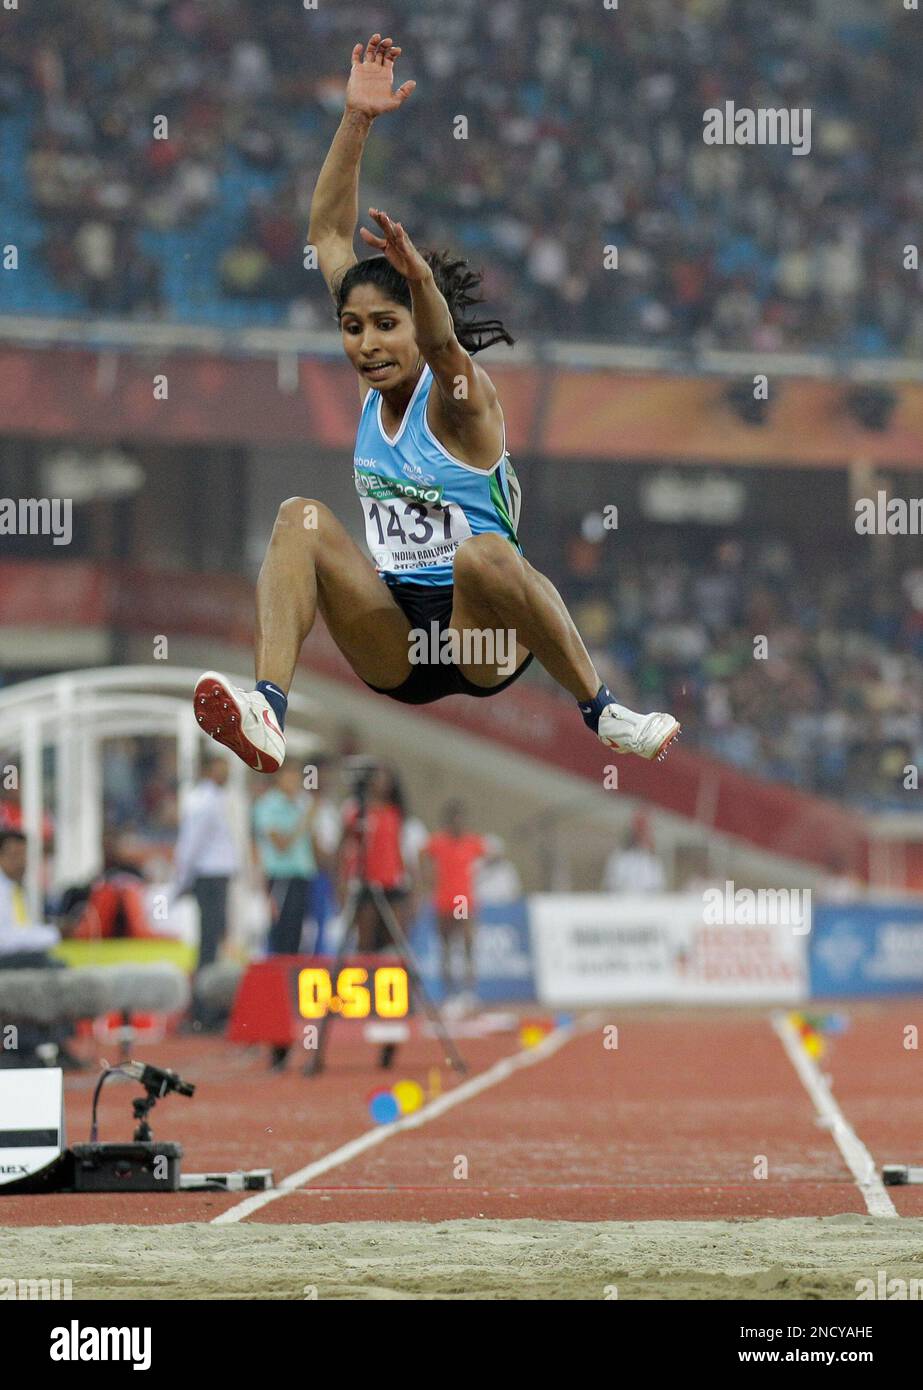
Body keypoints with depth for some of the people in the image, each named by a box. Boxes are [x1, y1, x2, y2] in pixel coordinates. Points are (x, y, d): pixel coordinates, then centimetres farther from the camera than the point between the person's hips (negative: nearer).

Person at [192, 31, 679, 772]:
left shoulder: (459, 394, -9)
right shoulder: (377, 384, 6)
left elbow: (442, 344, -34)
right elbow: (329, 232, 3)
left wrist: (419, 275, -56)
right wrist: (357, 120, -7)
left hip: (482, 643, -5)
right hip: (396, 650, 5)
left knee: (483, 552, -37)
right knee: (301, 518, -16)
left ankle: (602, 711, -19)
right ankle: (267, 714, -35)